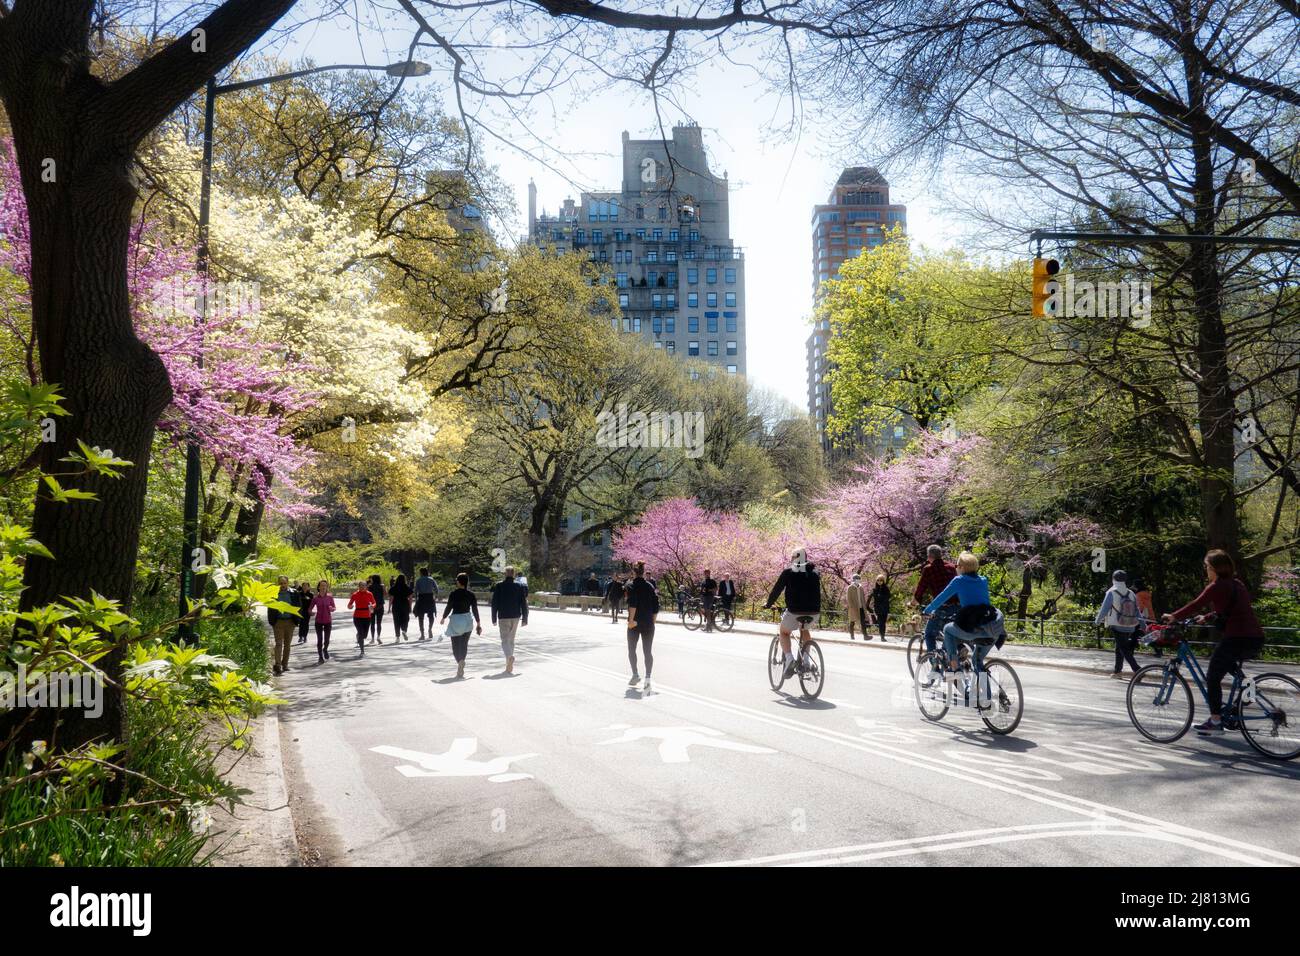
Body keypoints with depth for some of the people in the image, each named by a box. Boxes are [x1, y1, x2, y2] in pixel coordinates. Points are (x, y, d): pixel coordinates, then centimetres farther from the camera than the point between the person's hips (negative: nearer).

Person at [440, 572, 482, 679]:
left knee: (455, 644, 2)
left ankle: (460, 661, -25)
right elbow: (475, 610, 1)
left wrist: (443, 618, 11)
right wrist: (478, 624, 6)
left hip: (456, 619, -3)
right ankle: (460, 670, 9)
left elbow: (448, 607, -6)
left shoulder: (453, 594, -10)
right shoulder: (471, 594, 0)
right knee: (464, 644, 11)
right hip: (467, 619, 3)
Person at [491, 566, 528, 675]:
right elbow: (524, 603, 1)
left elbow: (494, 602, -4)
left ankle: (510, 656, -30)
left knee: (505, 640, -2)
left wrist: (494, 618, 2)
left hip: (503, 617, -3)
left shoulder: (499, 585, -5)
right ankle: (509, 666, 18)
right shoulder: (520, 586, 1)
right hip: (516, 616, 3)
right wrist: (524, 618, 5)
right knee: (511, 639, 15)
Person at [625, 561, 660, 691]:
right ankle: (647, 680, -13)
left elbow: (632, 603, -20)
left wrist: (631, 619, -19)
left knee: (631, 649, 18)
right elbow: (656, 607, 7)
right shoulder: (650, 586, 8)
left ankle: (635, 675, 19)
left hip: (635, 623, -3)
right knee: (648, 652, 0)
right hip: (649, 624, 3)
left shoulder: (631, 585, -5)